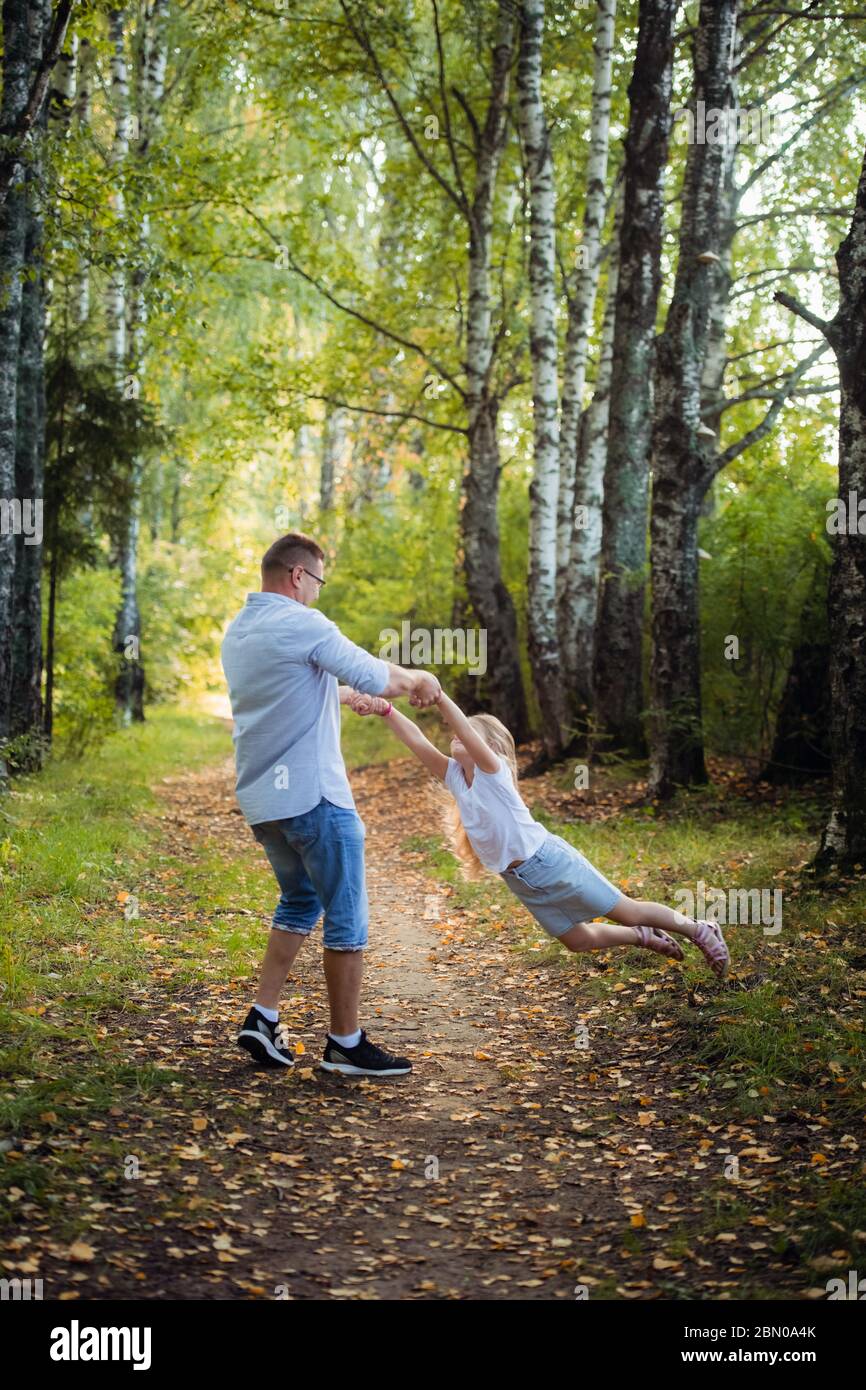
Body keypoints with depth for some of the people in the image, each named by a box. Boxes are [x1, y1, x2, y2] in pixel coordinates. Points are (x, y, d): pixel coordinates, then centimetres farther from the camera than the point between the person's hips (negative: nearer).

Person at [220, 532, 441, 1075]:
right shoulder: (302, 624, -13)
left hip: (261, 799, 9)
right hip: (312, 796, -9)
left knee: (300, 903, 23)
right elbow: (373, 675, -11)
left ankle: (264, 1018, 16)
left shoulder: (238, 632, 14)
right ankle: (346, 1044, 7)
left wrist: (351, 696, 28)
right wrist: (417, 679, 7)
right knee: (347, 918, 1)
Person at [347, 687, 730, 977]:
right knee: (580, 939, 16)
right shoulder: (454, 776, 2)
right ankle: (645, 938, 40)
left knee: (626, 912, 2)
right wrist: (384, 709, -24)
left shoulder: (493, 770, -15)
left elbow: (468, 732, -34)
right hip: (520, 881, 7)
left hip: (548, 860, -7)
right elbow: (418, 741, -11)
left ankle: (698, 930, 22)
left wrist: (438, 696, -48)